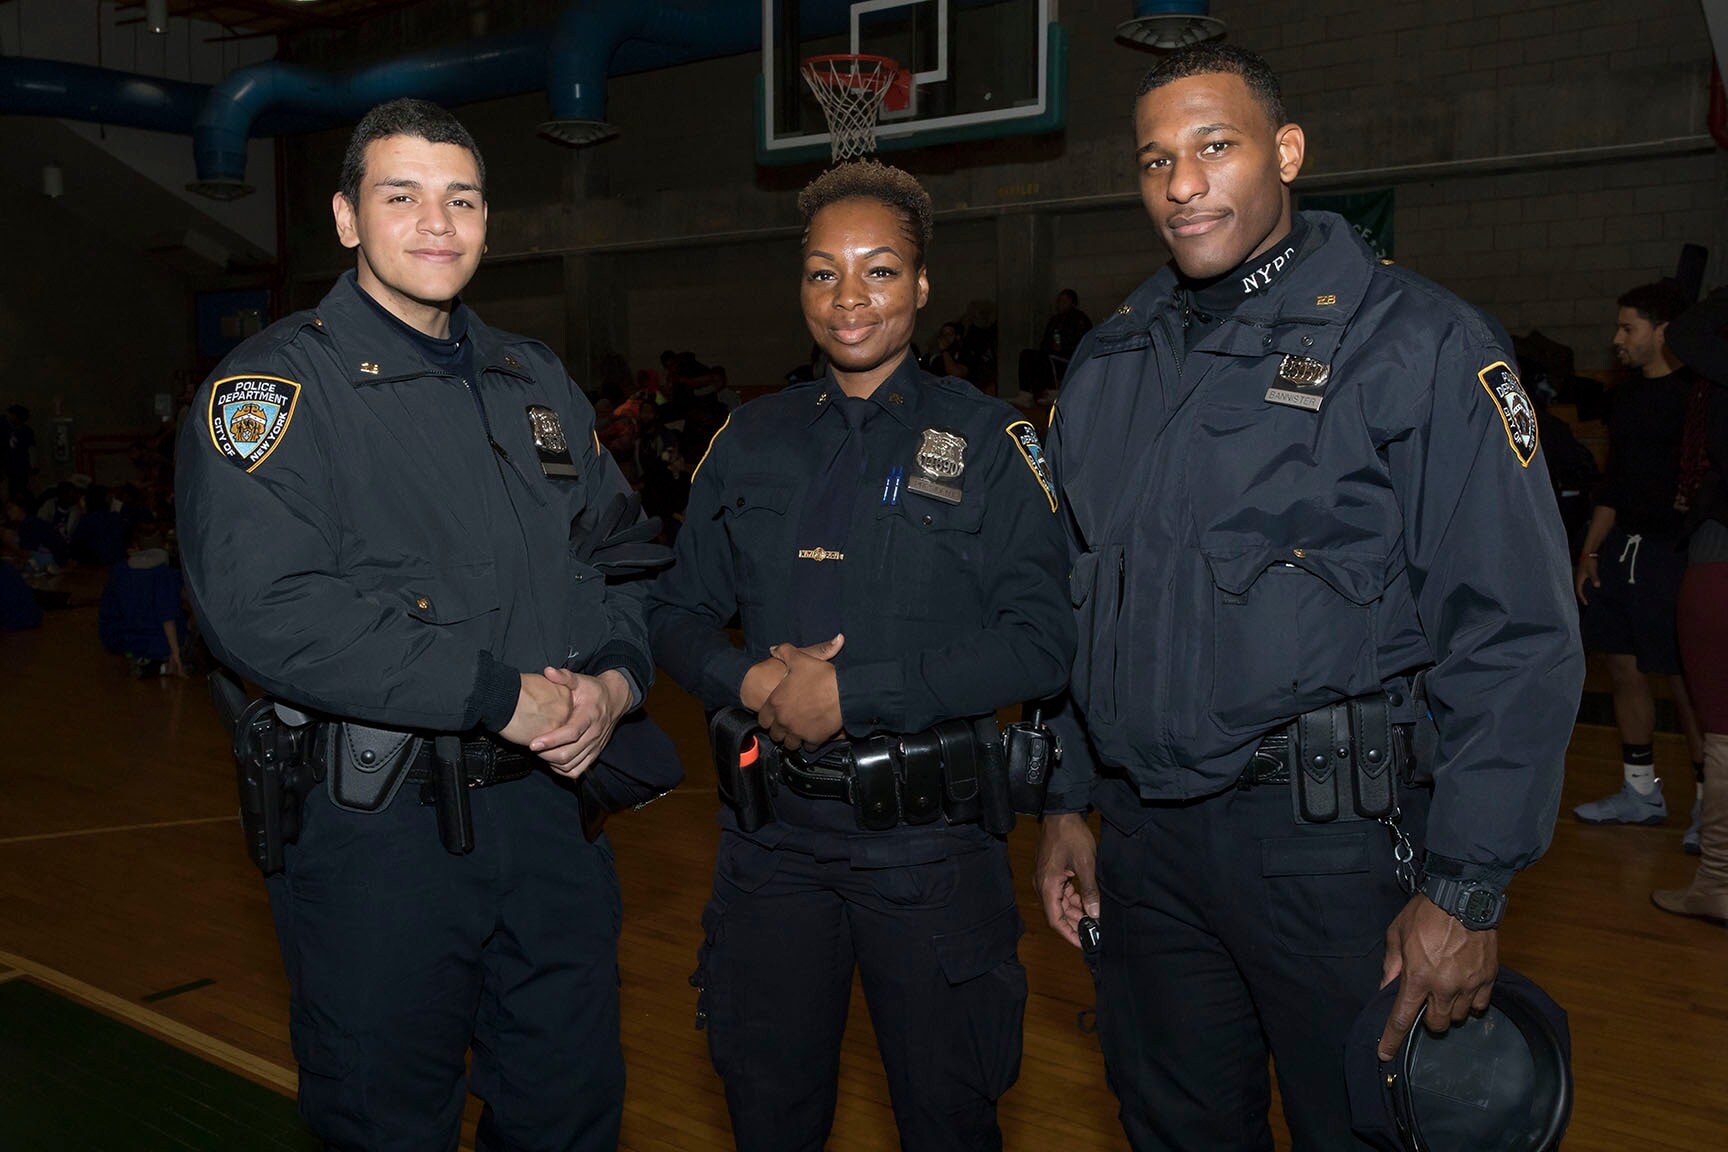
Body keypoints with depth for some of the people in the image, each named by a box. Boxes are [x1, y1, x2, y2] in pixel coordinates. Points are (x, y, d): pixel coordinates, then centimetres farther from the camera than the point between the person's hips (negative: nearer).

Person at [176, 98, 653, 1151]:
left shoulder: (537, 381, 13)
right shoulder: (277, 385, -7)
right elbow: (263, 608, -21)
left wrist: (613, 680, -6)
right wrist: (500, 694, -21)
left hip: (553, 807, 6)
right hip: (379, 827, -5)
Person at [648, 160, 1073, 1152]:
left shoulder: (986, 441, -3)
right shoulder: (752, 443, 8)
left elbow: (1042, 642, -11)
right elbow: (680, 613, 11)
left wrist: (851, 689, -17)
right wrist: (753, 683, -11)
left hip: (928, 835, -3)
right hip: (775, 827, 3)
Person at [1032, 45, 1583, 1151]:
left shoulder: (1418, 343, -8)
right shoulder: (1109, 363, 10)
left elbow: (1516, 641, -12)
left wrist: (1468, 889, -15)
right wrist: (1065, 801, 13)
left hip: (1329, 840, -5)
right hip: (1145, 840, 5)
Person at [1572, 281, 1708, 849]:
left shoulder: (1697, 392, -9)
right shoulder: (1627, 396, 14)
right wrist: (1589, 551, 16)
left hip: (1674, 552, -8)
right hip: (1621, 548, 8)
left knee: (1686, 683, -4)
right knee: (1625, 670, 10)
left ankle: (1708, 805, 7)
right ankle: (1641, 792, 22)